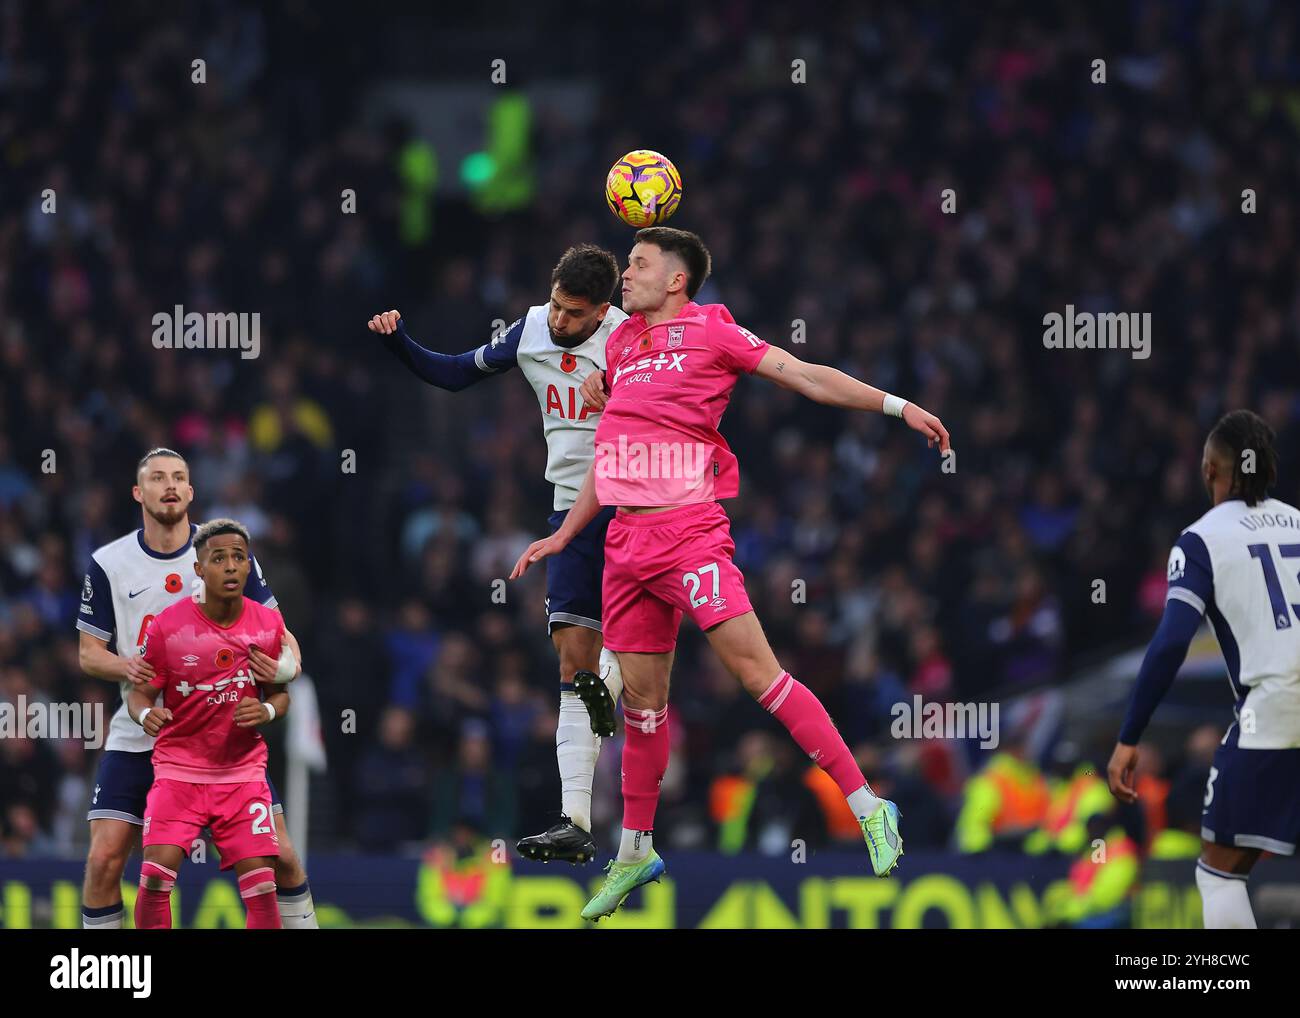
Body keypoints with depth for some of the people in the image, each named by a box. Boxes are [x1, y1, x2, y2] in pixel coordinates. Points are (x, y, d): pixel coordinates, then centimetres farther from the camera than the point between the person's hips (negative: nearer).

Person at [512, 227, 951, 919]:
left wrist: (896, 405, -12)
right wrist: (563, 536, 28)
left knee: (753, 667, -15)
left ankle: (867, 807, -14)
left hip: (689, 530, -6)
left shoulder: (709, 330, 0)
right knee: (641, 695, 10)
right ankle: (635, 851, 21)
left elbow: (806, 376, -4)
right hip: (626, 541, 6)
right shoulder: (620, 344, 19)